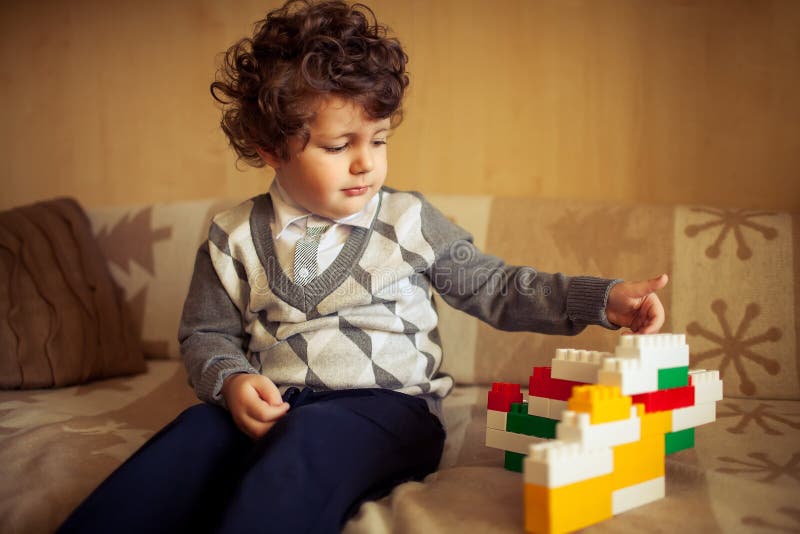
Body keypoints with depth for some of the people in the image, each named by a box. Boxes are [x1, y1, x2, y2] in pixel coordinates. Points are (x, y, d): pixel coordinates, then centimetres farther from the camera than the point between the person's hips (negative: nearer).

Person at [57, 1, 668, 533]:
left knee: (306, 441, -35)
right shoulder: (236, 236, 8)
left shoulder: (409, 220, 6)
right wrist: (231, 381, -9)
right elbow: (206, 333, 15)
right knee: (190, 442, -29)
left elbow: (495, 288, 9)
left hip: (386, 402, -1)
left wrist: (604, 299, -1)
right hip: (268, 403, 2)